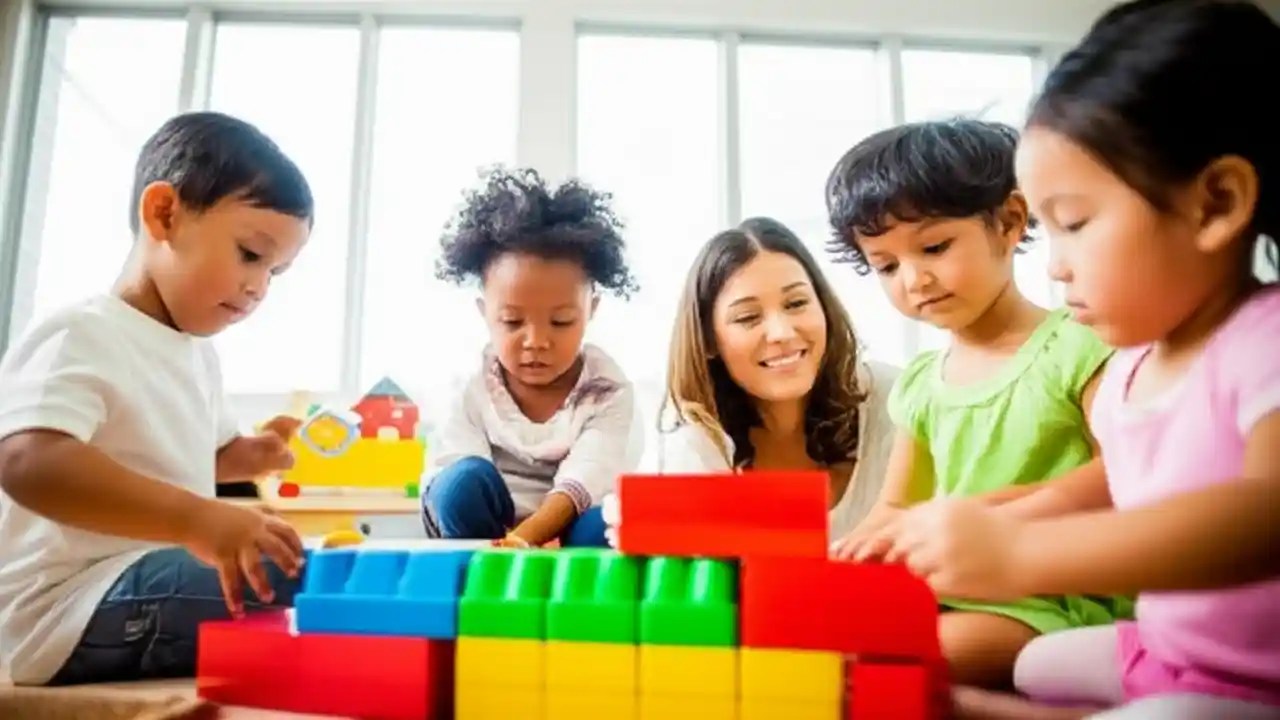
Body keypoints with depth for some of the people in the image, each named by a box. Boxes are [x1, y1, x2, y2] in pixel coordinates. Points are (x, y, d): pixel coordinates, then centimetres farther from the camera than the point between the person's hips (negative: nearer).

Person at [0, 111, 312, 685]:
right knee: (311, 585, -30)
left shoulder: (197, 353, 16)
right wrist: (197, 519, -41)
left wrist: (247, 456, 10)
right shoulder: (83, 336, -13)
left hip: (145, 580, 10)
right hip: (69, 610, -10)